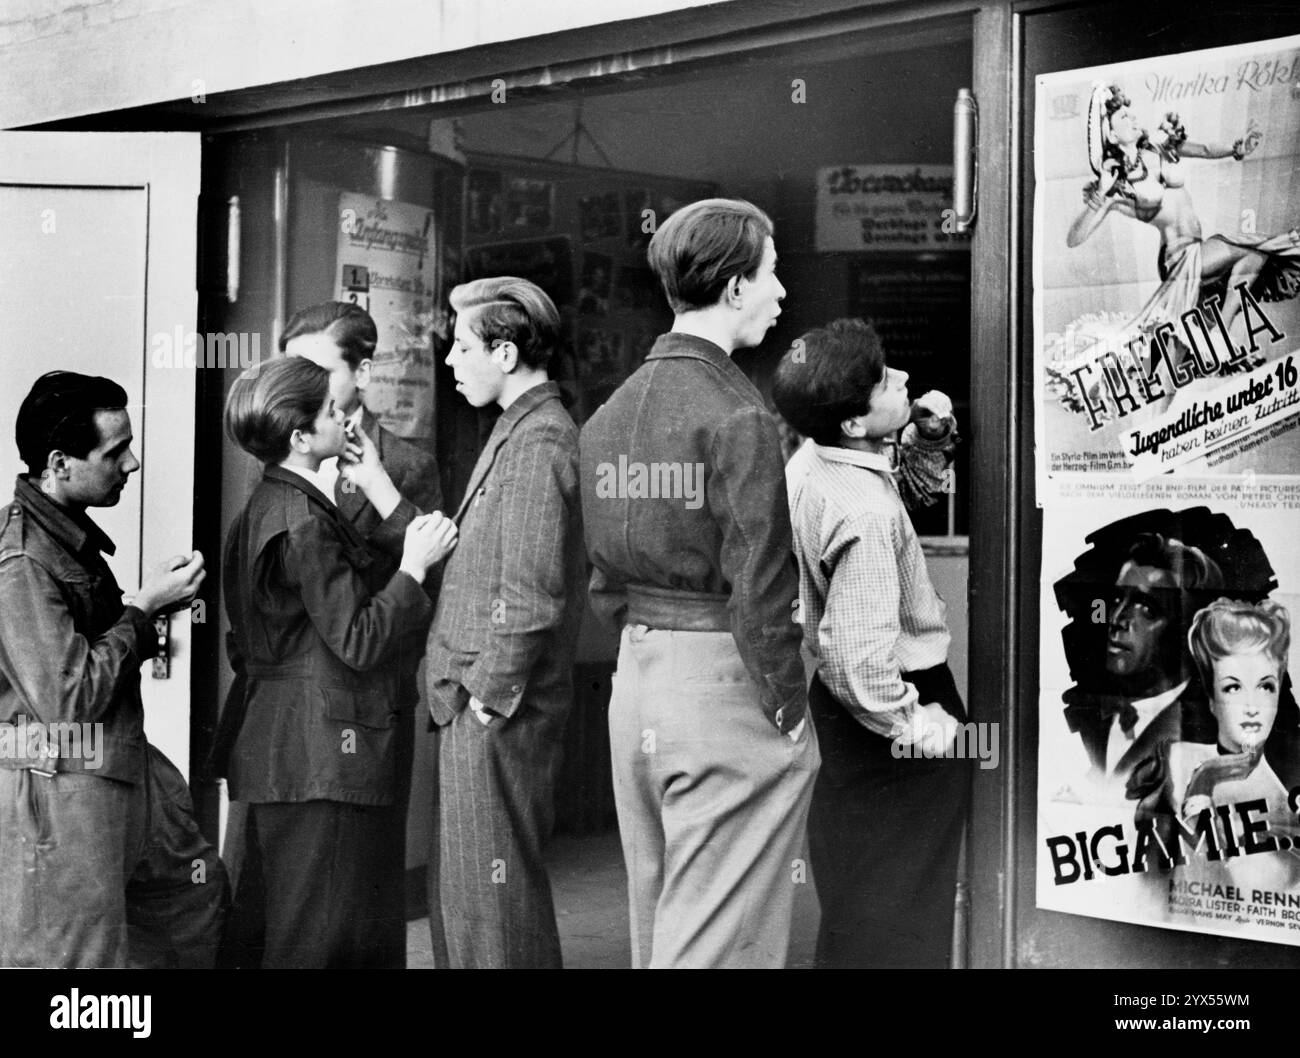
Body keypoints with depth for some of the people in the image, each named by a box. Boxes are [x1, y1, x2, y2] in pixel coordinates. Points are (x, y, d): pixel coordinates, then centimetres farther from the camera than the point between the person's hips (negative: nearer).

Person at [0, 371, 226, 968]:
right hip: (59, 787, -10)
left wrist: (150, 607, 5)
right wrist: (144, 609, -15)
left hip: (120, 768, 10)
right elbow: (67, 697, -24)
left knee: (194, 885, 22)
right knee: (73, 955, -1)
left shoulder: (70, 531, 9)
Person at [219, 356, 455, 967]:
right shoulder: (305, 522, -19)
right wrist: (414, 563, -11)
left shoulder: (267, 506, 12)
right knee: (318, 941, -3)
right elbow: (359, 641, -19)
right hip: (320, 759, -10)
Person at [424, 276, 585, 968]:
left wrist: (492, 696, -16)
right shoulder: (519, 431, 16)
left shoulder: (537, 443, -15)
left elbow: (531, 595, -21)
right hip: (473, 703, 10)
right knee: (455, 892, 16)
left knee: (493, 895, -3)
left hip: (498, 712, -10)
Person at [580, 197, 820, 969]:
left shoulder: (611, 413, 10)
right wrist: (788, 711, -9)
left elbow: (603, 579, 12)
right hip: (726, 686, -8)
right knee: (718, 939, -2)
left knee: (658, 925, 18)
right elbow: (758, 587, -16)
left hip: (635, 681, 8)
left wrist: (647, 646, 16)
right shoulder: (737, 416, -14)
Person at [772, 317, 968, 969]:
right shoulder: (864, 515, -29)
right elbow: (860, 649, -33)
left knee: (852, 883, 22)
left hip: (835, 695, 10)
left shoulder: (810, 462, 0)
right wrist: (910, 723, -20)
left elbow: (910, 492, 21)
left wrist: (926, 440, 3)